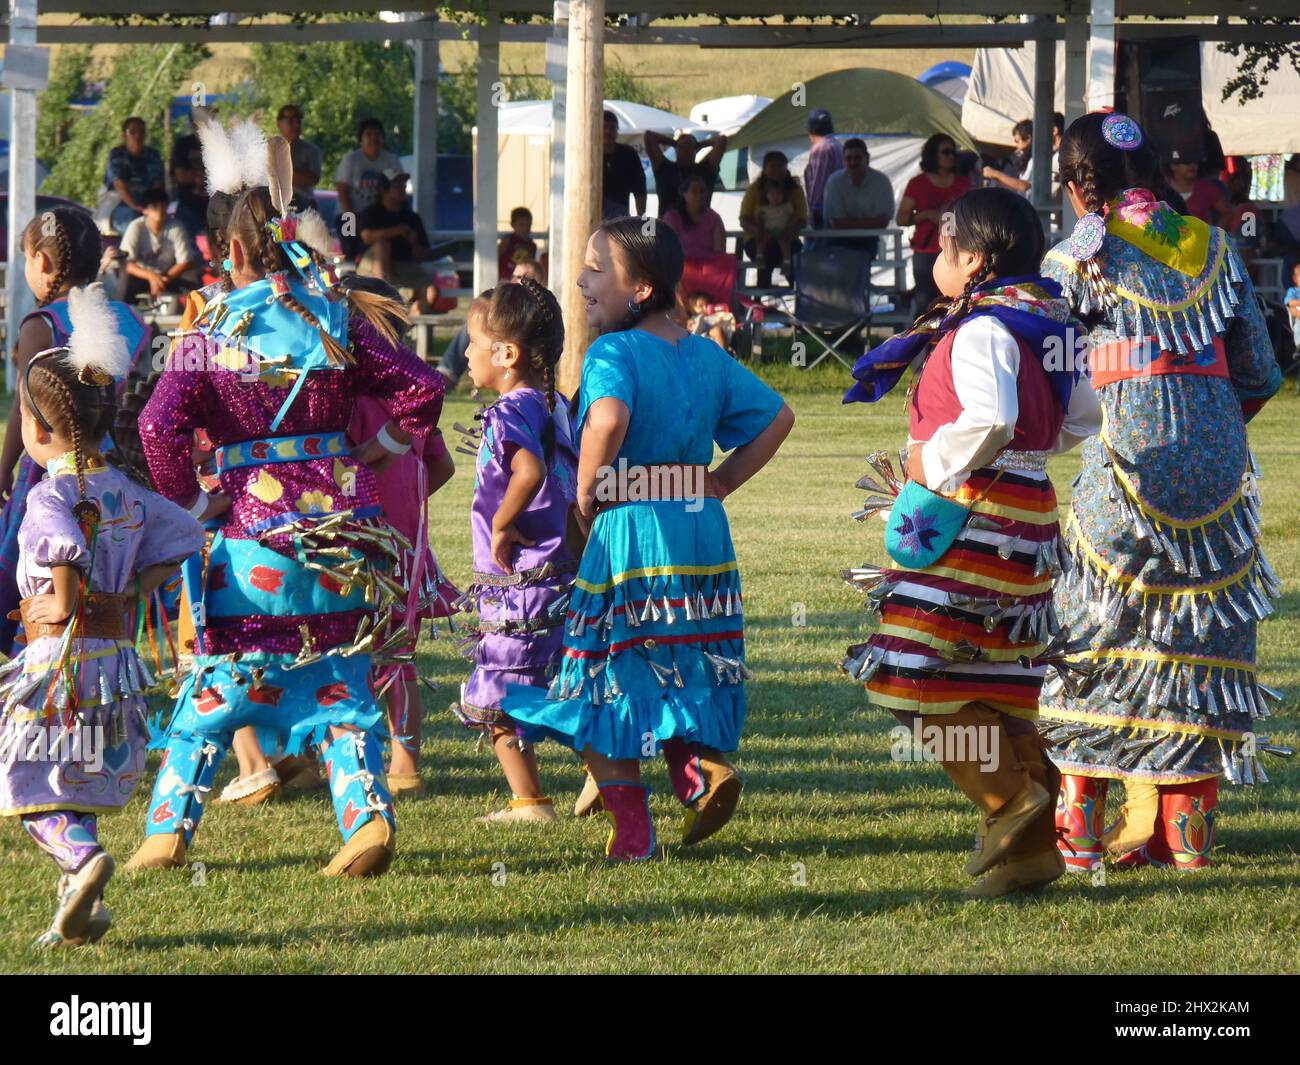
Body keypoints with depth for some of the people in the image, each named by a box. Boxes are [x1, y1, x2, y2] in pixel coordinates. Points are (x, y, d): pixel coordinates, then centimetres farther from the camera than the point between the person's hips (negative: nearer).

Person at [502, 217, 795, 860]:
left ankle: (632, 830, 3)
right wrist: (721, 482, 14)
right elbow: (777, 417, 18)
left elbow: (609, 418, -32)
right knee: (684, 675, 19)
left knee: (606, 683, 5)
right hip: (703, 534, 7)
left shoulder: (613, 353, -12)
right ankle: (702, 765, -9)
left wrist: (587, 495, -17)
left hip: (630, 535, -7)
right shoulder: (707, 355, 11)